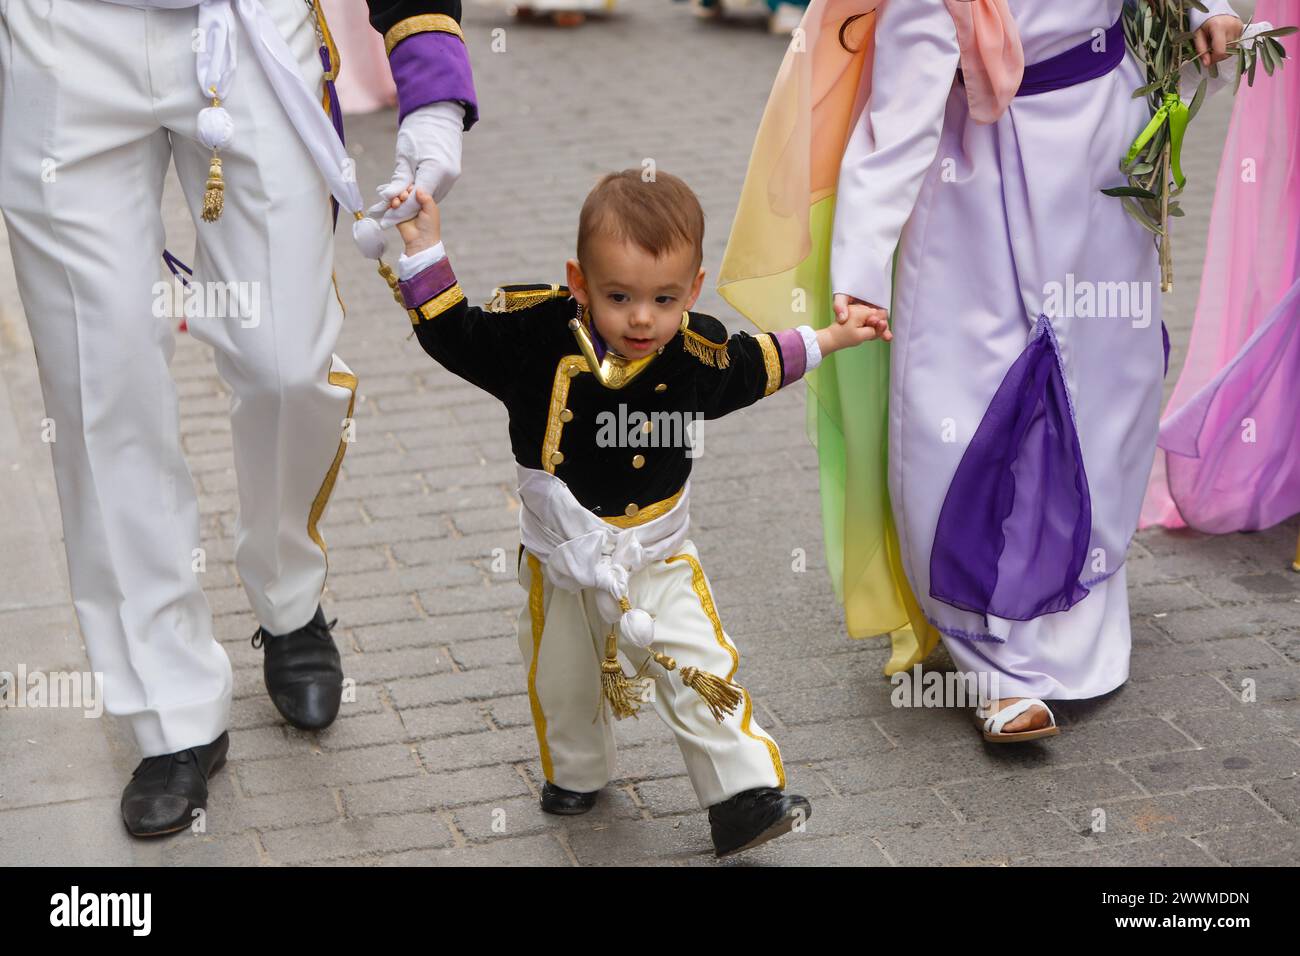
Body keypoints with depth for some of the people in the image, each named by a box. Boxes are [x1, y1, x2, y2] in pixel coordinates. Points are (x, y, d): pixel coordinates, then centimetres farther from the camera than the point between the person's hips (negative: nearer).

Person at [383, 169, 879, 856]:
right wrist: (424, 250, -18)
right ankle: (576, 772, 46)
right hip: (561, 562, 0)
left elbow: (750, 365, 8)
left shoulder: (697, 353, -14)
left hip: (658, 560, 0)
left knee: (702, 673, -6)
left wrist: (827, 340, 13)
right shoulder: (538, 335, -21)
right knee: (563, 685, 19)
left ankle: (743, 797, 4)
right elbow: (452, 334, -11)